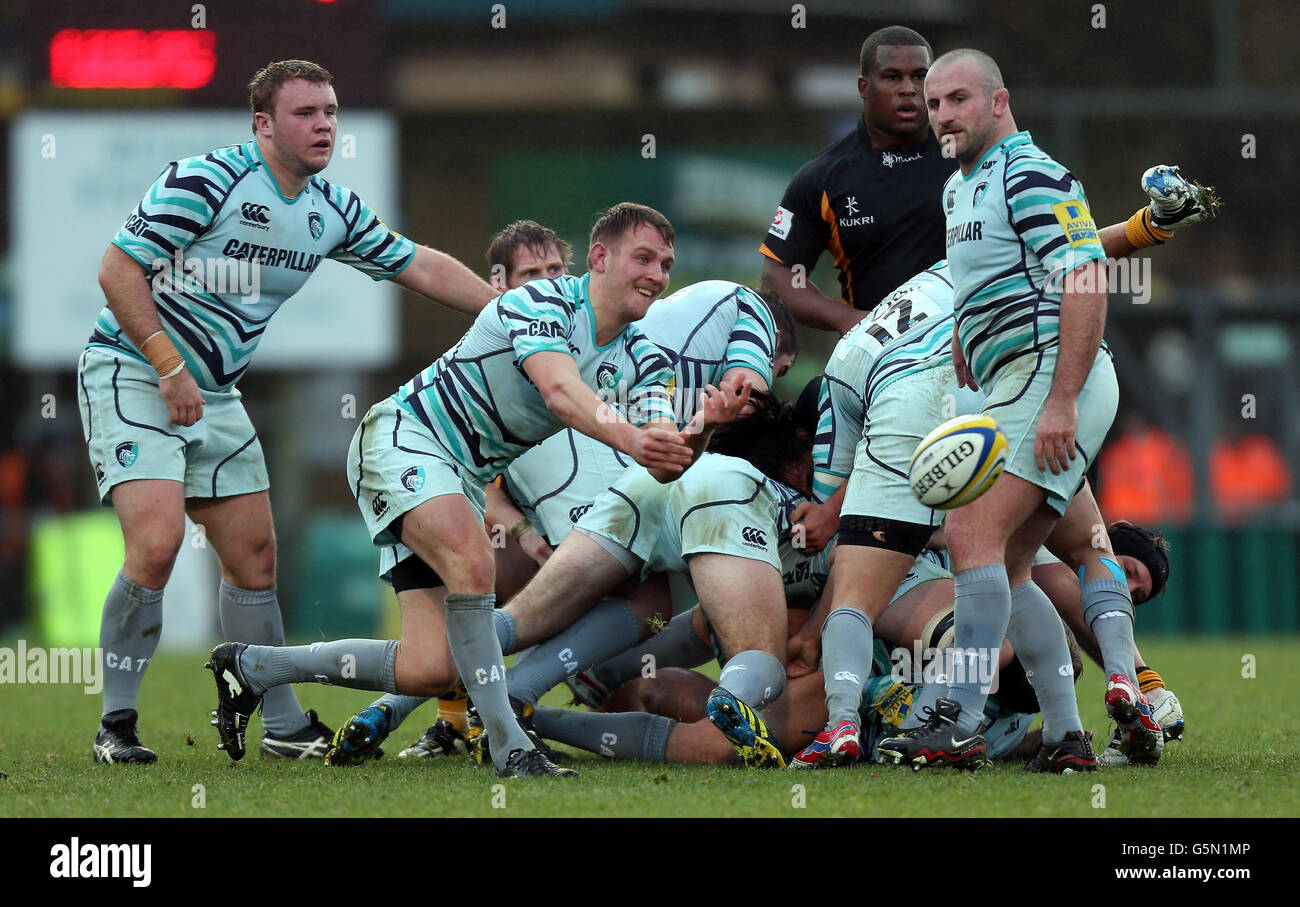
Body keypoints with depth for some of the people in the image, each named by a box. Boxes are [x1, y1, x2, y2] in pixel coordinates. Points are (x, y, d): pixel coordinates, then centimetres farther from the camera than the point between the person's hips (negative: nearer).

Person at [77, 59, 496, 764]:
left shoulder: (331, 211, 4)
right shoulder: (205, 180, -18)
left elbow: (422, 268, 14)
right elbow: (118, 269, -18)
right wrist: (169, 368, -21)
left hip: (215, 394, 7)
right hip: (131, 372, -7)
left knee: (254, 557, 7)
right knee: (157, 541, -22)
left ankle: (284, 726, 17)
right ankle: (117, 724, -10)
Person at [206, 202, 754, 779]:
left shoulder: (640, 359, 2)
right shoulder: (542, 303, -18)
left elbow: (663, 466, -12)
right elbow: (559, 391, -38)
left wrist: (701, 429, -35)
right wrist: (628, 436, -56)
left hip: (466, 482, 8)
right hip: (402, 438, -8)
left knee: (431, 671, -3)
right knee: (471, 558, -37)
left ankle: (252, 666, 16)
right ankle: (509, 747, -31)